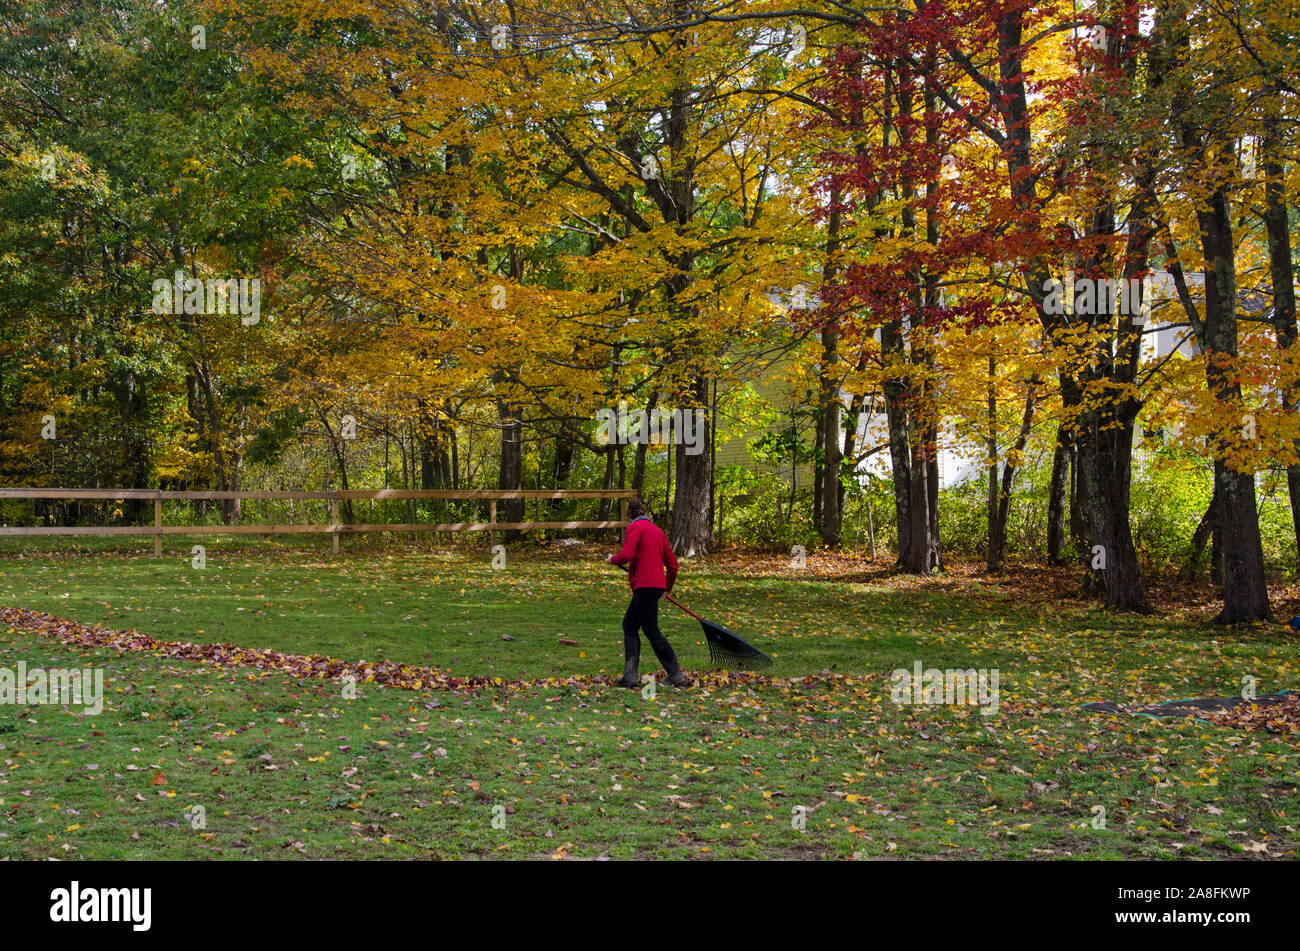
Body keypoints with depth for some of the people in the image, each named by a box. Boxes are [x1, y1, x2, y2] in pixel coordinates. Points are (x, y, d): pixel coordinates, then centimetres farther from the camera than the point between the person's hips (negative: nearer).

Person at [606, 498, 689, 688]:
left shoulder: (635, 527, -4)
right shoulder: (657, 530, 20)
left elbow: (626, 555, -18)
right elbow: (672, 564, 20)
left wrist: (612, 559, 3)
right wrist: (667, 588, 34)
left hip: (644, 586, -9)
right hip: (657, 584, 9)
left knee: (652, 632, -5)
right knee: (629, 624, 14)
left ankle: (676, 676, -3)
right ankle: (630, 675, 8)